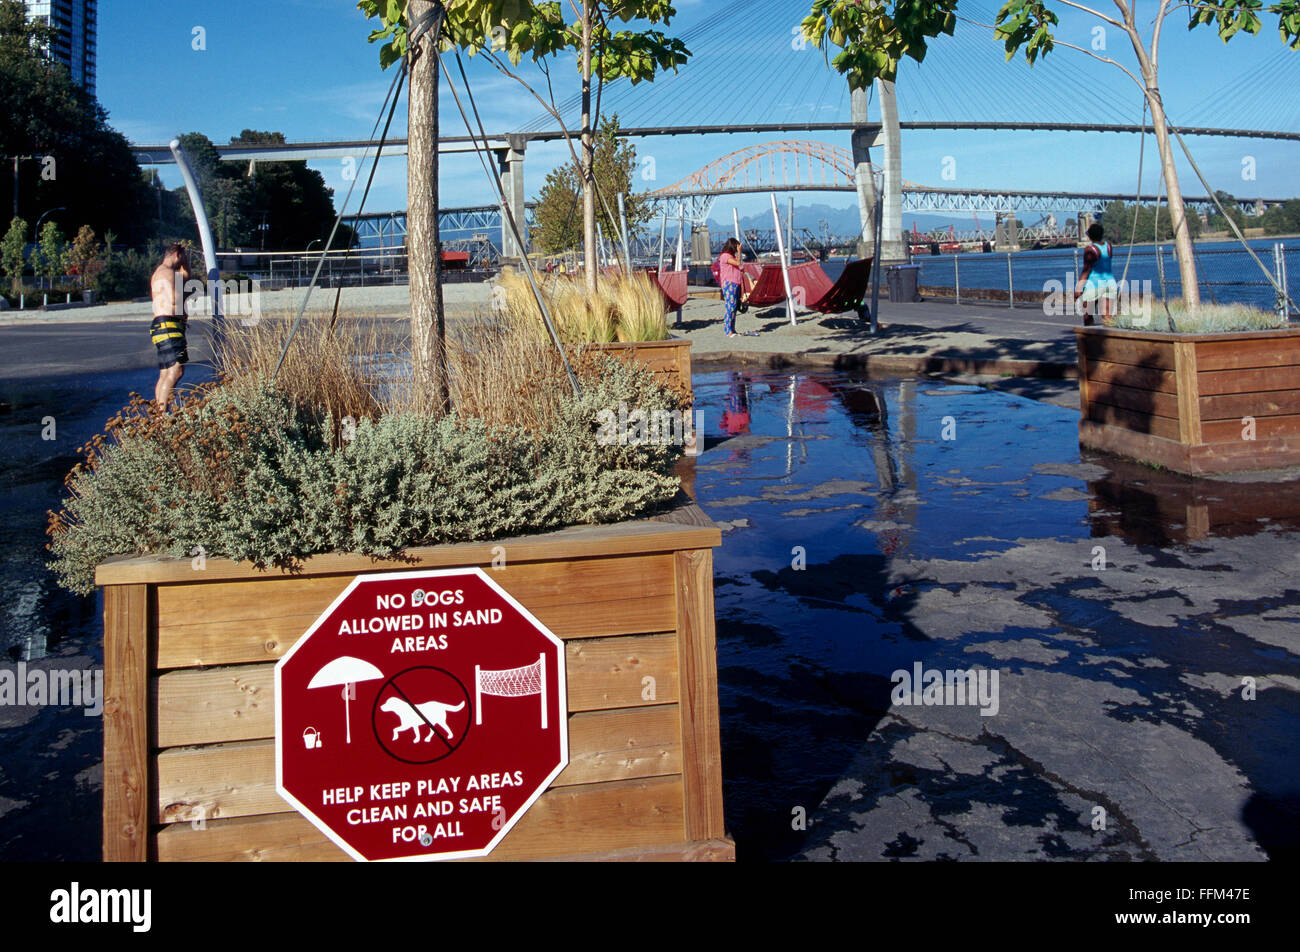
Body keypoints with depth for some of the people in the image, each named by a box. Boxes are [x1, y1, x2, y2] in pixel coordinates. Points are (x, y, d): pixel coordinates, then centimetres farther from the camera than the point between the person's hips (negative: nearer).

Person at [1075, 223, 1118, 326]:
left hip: (1094, 284, -6)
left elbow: (1086, 269, -13)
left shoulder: (1090, 249, -12)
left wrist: (1079, 288, -10)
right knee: (1107, 317, 4)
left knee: (1088, 317, 5)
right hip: (1110, 282, 6)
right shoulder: (1108, 245, 7)